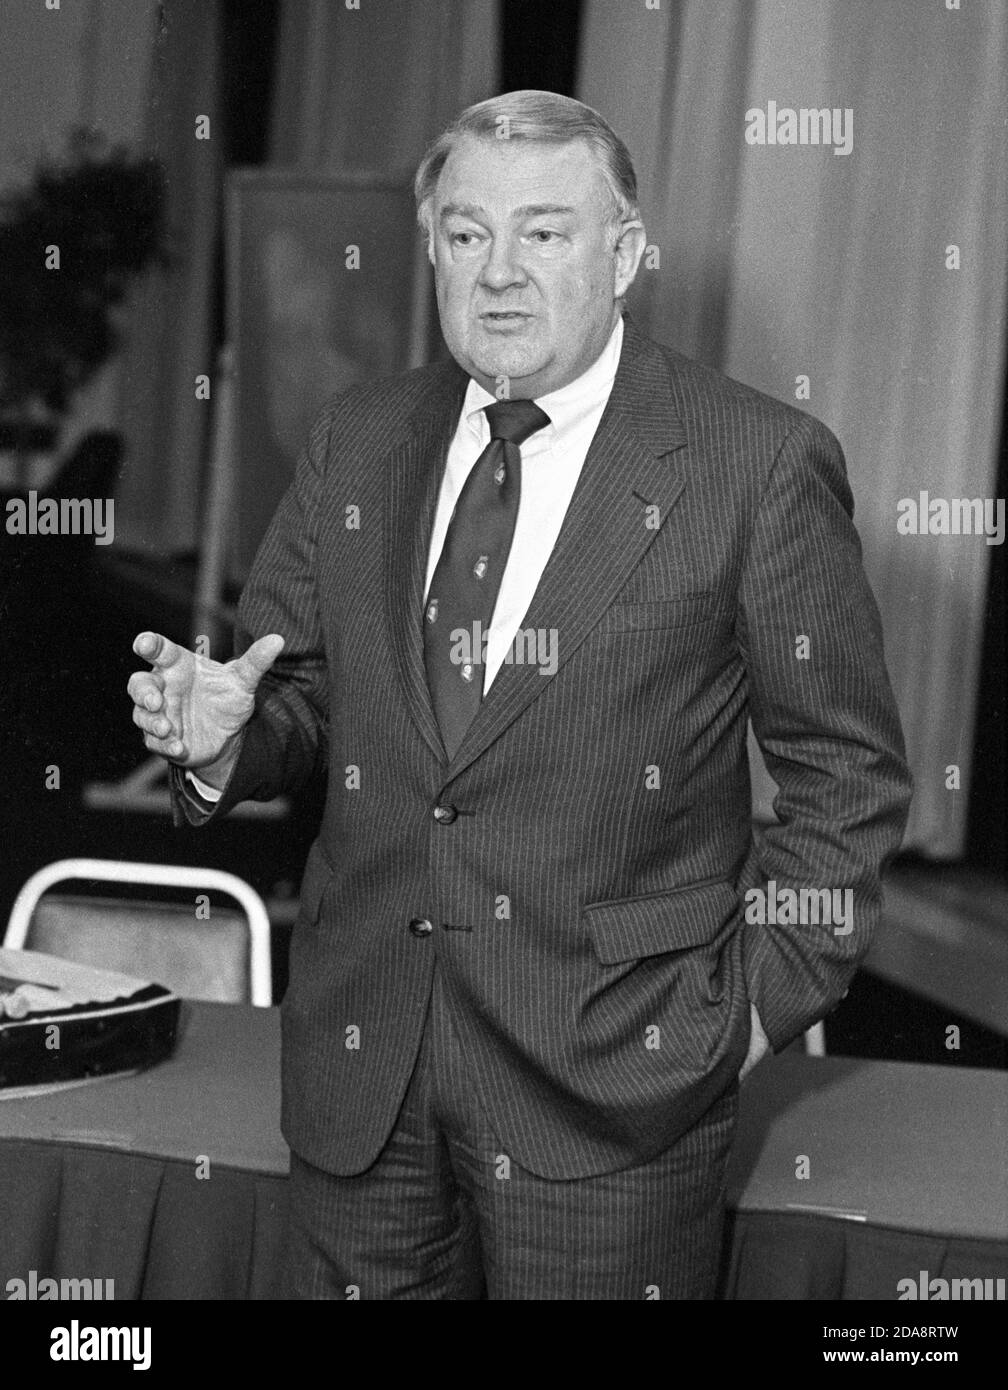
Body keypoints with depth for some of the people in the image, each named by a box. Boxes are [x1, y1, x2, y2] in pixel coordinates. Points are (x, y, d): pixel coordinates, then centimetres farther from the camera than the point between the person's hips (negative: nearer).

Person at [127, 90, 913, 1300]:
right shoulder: (356, 443, 7)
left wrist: (766, 994, -7)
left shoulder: (759, 464, -7)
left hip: (611, 1073, -4)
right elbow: (304, 694, 12)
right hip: (360, 1058, 4)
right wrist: (225, 734, -10)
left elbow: (846, 772, -2)